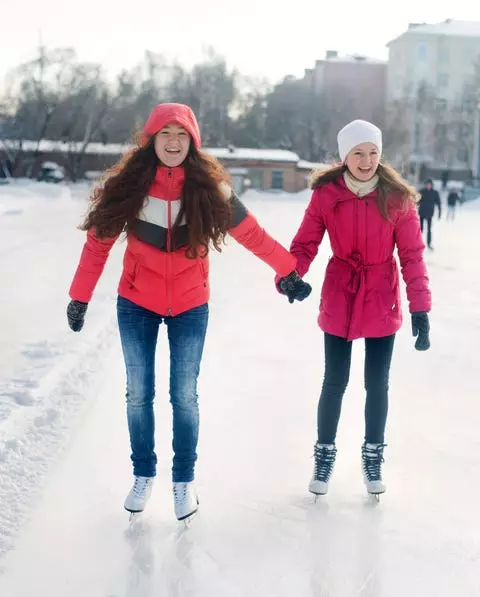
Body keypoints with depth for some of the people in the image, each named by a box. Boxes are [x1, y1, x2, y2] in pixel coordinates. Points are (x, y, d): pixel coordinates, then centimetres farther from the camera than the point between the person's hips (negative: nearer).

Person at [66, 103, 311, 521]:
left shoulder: (210, 188, -10)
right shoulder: (127, 184, -9)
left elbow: (252, 234, -6)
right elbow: (98, 242, -5)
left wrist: (289, 272, -6)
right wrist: (80, 297, -4)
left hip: (190, 306, -1)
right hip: (136, 304, 1)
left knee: (184, 396, 5)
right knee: (139, 394, 10)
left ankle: (184, 480, 23)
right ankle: (143, 474, 28)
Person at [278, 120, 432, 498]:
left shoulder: (398, 197, -10)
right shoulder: (326, 194, -10)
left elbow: (412, 255, -7)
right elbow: (305, 243, -9)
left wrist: (420, 308, -11)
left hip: (382, 301, 1)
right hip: (339, 300, 0)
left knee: (377, 383, 9)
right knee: (335, 382, 6)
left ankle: (373, 456, 30)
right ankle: (325, 454, 26)